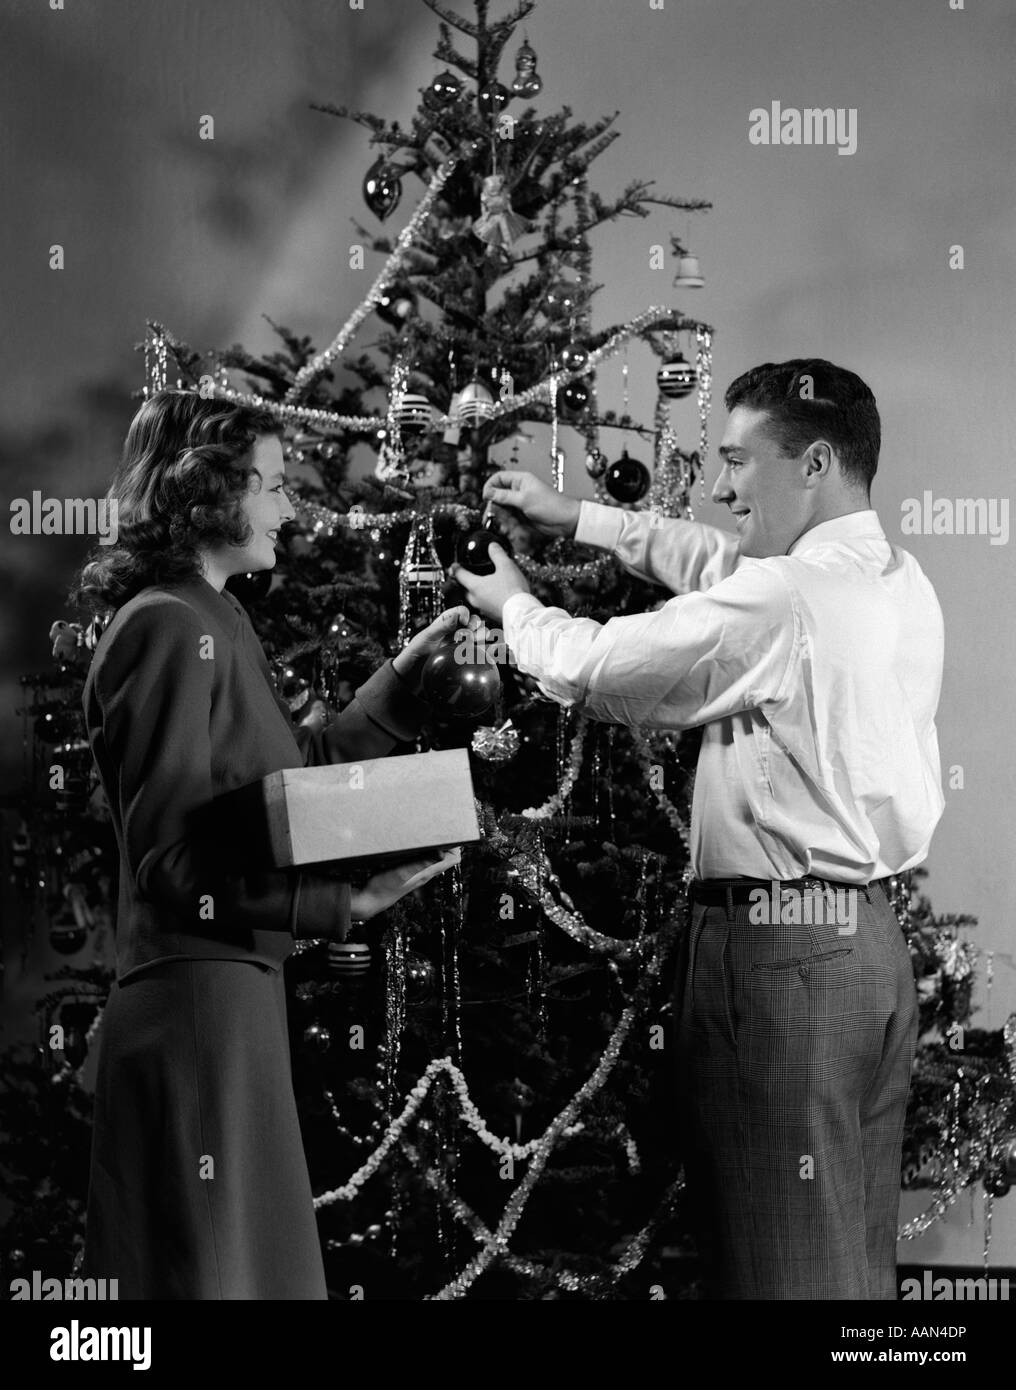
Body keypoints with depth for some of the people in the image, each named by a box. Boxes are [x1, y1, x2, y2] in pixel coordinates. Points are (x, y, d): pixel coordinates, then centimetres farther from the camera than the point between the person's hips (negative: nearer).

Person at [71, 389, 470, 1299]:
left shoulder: (216, 621, 16)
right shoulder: (170, 627, -14)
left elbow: (305, 765, 19)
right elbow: (172, 858, -19)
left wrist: (405, 675, 15)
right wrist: (341, 901, -25)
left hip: (235, 979, 10)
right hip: (200, 992, -10)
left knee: (259, 1254, 13)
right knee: (214, 1262, -5)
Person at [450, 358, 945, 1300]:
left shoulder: (784, 604, -17)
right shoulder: (903, 585, 10)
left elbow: (593, 668, -8)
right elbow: (723, 563, 24)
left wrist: (513, 605, 12)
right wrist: (578, 518, 25)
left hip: (779, 946, -9)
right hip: (872, 939, 9)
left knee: (781, 1264, -3)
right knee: (857, 1256, 12)